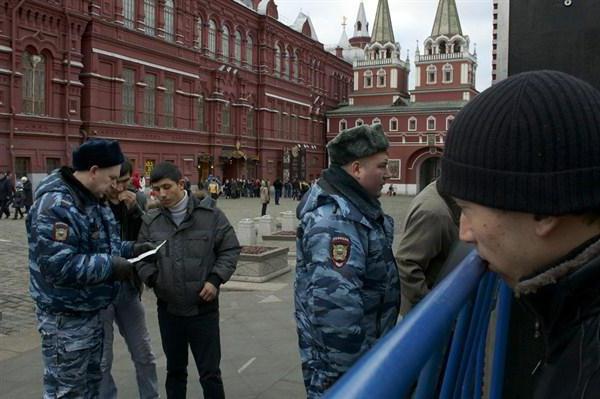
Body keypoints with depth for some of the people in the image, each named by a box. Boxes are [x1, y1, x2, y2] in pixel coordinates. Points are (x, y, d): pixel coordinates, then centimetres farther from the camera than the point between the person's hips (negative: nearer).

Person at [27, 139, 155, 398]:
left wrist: (131, 249, 2)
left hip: (91, 311, 10)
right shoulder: (56, 205, -25)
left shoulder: (92, 199, 8)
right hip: (65, 318, -10)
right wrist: (111, 266, -26)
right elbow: (59, 265, -32)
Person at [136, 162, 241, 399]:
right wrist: (151, 277, -8)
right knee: (175, 370, 20)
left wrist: (215, 279, -12)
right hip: (168, 308, 3)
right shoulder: (151, 221, 2)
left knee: (210, 372, 7)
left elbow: (230, 250, -1)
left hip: (204, 307, -3)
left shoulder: (210, 215, -6)